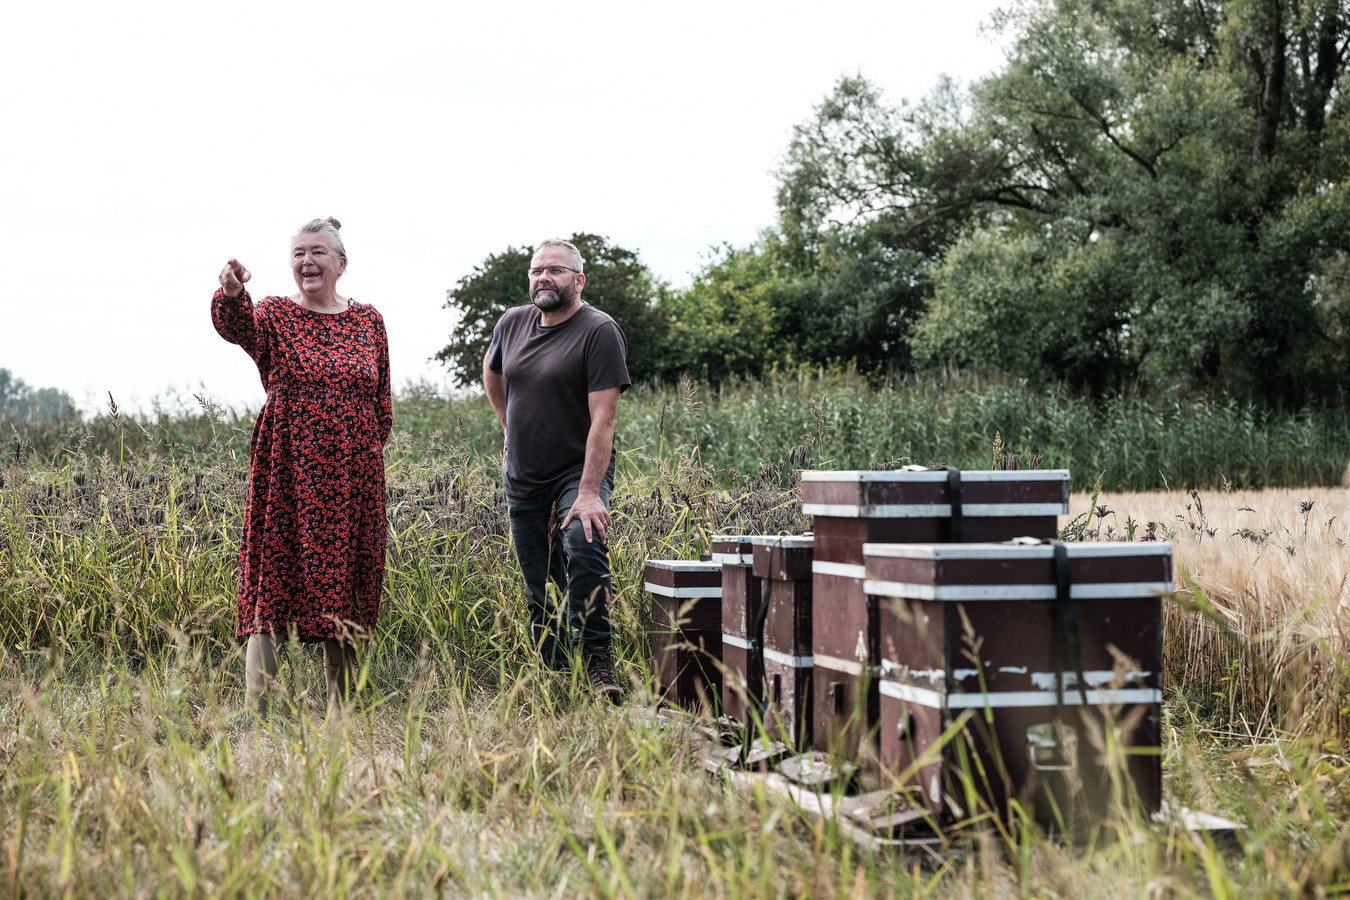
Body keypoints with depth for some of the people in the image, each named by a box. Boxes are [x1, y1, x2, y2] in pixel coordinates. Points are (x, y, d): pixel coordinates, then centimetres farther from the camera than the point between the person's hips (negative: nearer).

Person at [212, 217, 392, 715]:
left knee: (344, 591, 7)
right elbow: (237, 325, -22)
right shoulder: (274, 316, 2)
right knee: (273, 586, -7)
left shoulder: (369, 321, 12)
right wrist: (231, 294, -43)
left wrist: (365, 448, 11)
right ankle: (258, 713, -6)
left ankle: (342, 710, 17)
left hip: (353, 476, 3)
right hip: (286, 474, -3)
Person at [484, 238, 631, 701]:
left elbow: (603, 418, -21)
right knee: (540, 590, 7)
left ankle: (597, 660, -28)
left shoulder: (599, 331, -13)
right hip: (523, 479, 6)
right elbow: (492, 371, 30)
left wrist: (589, 493, -28)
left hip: (580, 471, -6)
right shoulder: (513, 323, 6)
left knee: (583, 542, -32)